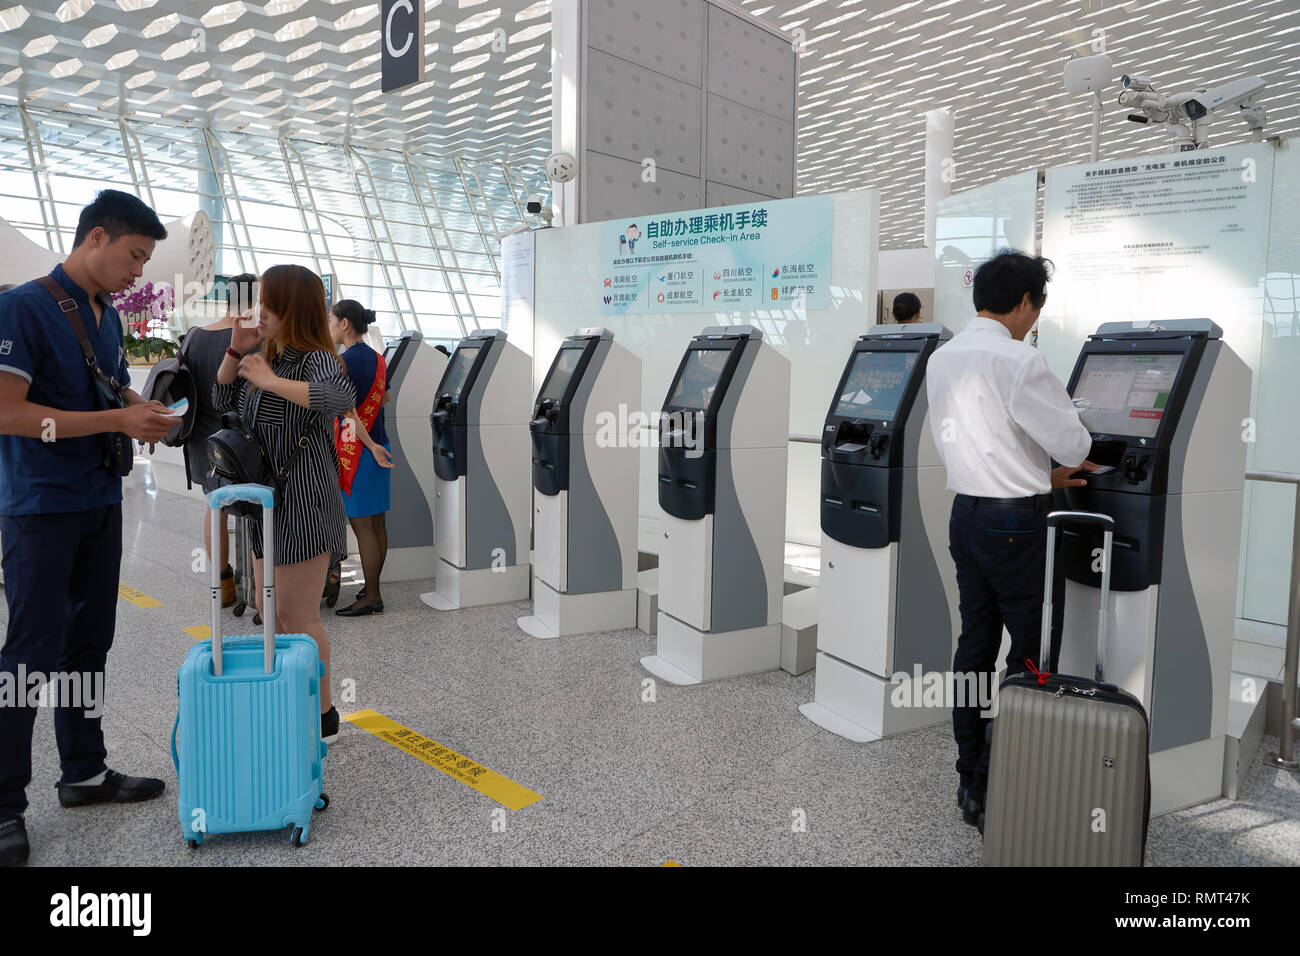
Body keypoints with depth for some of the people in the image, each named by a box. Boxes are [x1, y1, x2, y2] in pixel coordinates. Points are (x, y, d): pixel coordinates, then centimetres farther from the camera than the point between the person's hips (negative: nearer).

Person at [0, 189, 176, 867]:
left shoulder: (108, 315, 11)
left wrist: (144, 409, 1)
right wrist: (118, 420, -21)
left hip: (101, 504, 8)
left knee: (89, 643, 14)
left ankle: (84, 772, 26)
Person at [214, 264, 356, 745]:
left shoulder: (316, 359, -17)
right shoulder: (265, 357, 11)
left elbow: (341, 397, -38)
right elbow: (222, 402, 17)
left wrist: (271, 381, -33)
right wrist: (236, 350, 3)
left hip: (305, 504, -9)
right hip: (269, 503, 9)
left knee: (299, 617, 0)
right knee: (271, 611, 18)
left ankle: (322, 718, 16)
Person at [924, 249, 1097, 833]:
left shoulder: (941, 360, 8)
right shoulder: (1018, 361, -17)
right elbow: (1074, 444, -11)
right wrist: (1062, 459, 13)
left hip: (965, 515, 8)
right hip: (1015, 523, -8)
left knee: (976, 641, 13)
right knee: (1033, 652, 2)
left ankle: (971, 781, 23)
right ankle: (998, 791, 7)